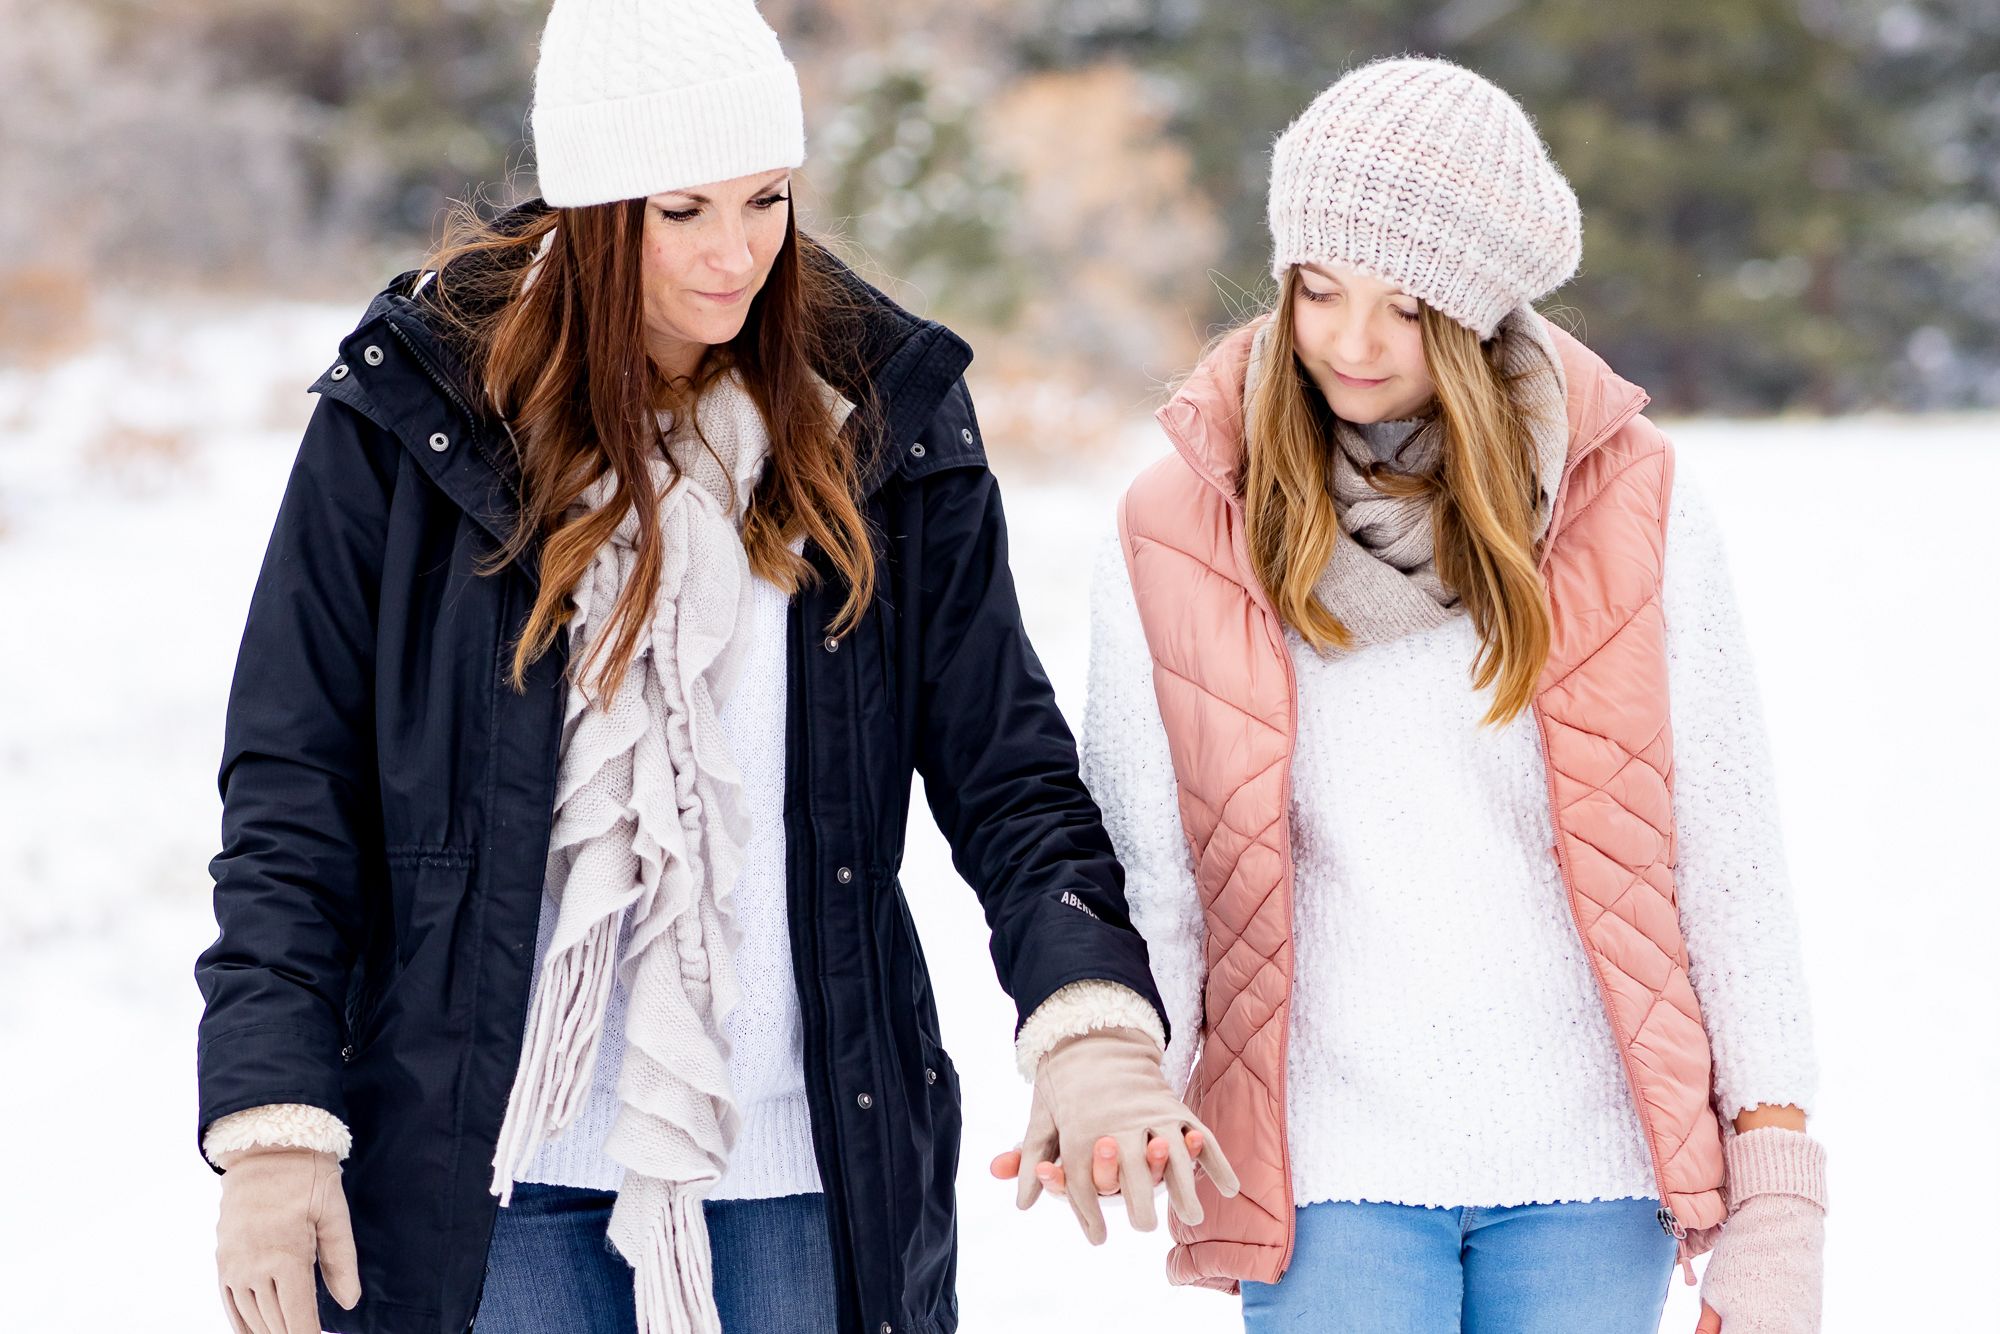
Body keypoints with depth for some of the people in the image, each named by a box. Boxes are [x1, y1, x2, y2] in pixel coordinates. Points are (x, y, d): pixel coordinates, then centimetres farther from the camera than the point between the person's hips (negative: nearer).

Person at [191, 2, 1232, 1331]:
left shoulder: (885, 417, 2)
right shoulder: (412, 413, -4)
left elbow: (1006, 772, 2)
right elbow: (292, 794, -1)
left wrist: (1091, 1021, -16)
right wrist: (273, 1125, -8)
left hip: (798, 1166, 2)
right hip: (481, 1173, -1)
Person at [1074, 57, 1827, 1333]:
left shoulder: (1633, 513, -1)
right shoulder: (1177, 539, -1)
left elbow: (1728, 859, 1)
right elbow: (1146, 879, 0)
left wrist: (1775, 1207, -2)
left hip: (1591, 1179, 1)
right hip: (1328, 1179, 0)